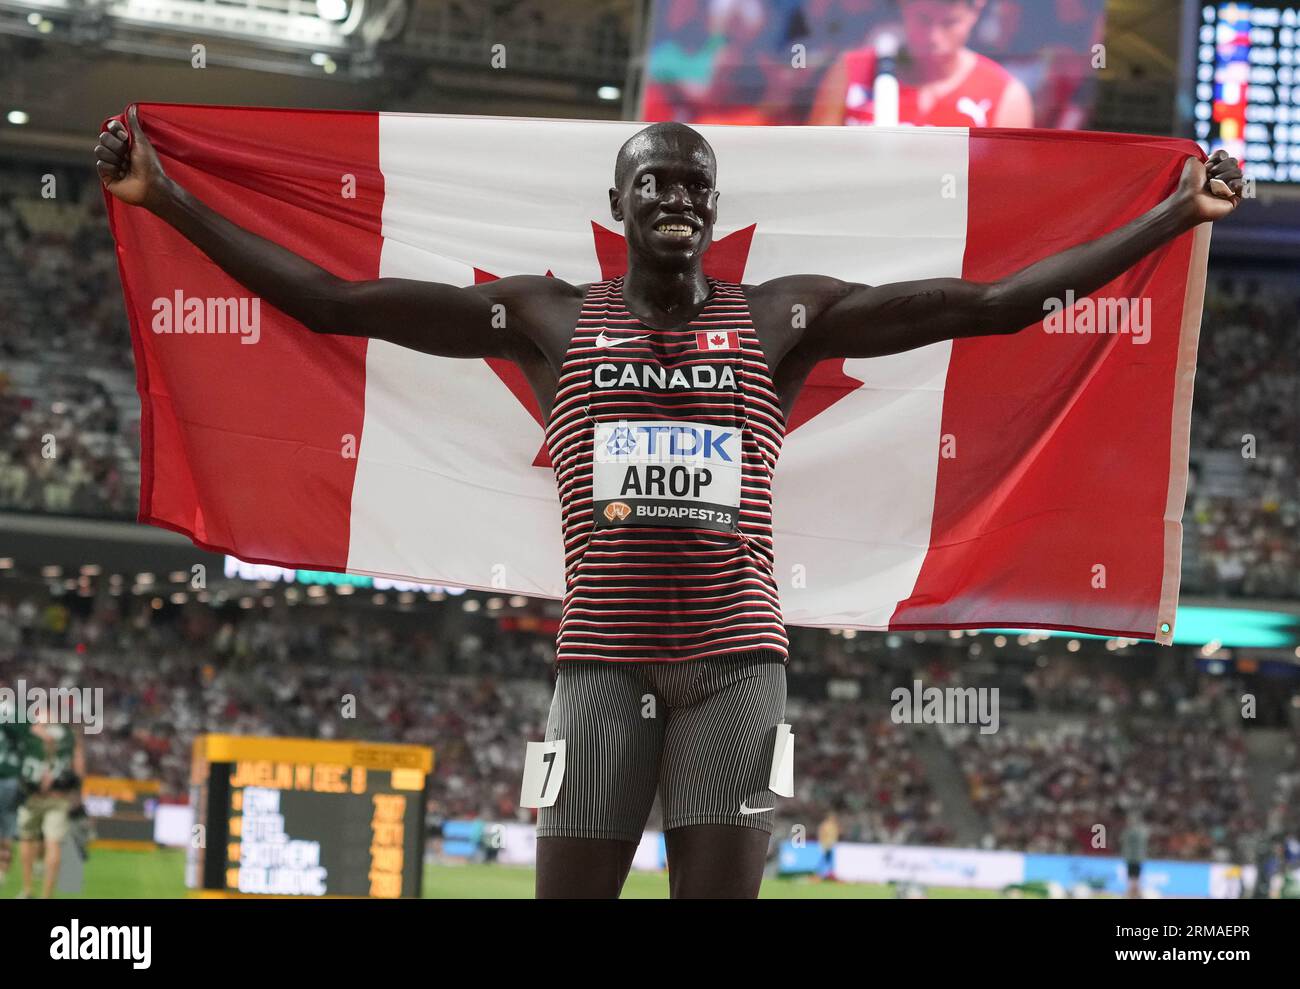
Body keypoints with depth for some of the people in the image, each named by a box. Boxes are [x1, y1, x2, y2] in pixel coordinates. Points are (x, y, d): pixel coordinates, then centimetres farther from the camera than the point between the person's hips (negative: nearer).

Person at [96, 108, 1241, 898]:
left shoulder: (782, 319, 7)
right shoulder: (551, 318, 7)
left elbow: (993, 301, 4)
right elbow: (333, 301, 5)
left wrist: (1175, 215, 0)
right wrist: (165, 197, -2)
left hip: (737, 660, 0)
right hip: (602, 663, 0)